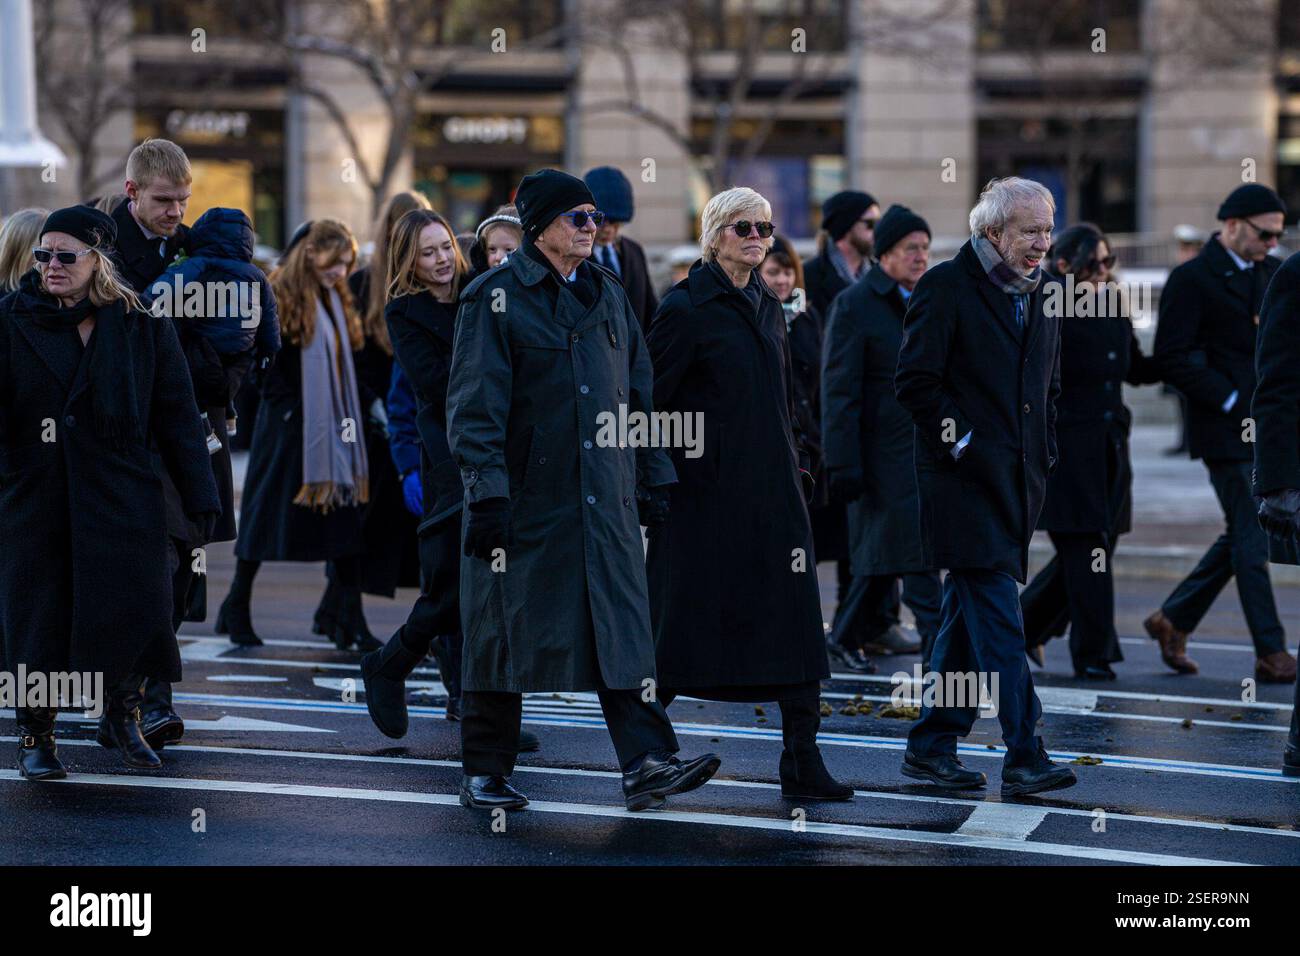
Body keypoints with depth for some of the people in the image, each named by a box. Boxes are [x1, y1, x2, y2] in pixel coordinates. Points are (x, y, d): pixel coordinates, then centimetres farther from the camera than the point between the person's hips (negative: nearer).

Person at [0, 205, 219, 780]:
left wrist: (199, 494, 4)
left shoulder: (142, 327, 3)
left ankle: (121, 716, 21)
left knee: (134, 611, -4)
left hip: (121, 496, 0)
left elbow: (176, 413, 6)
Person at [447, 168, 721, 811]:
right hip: (525, 495, -5)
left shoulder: (607, 296, 14)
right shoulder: (496, 297, -5)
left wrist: (656, 477, 14)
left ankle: (646, 763, -8)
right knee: (505, 631, 3)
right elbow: (475, 403, -10)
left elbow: (639, 393, 19)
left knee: (621, 622, -4)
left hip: (604, 495, 5)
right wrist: (486, 492, -17)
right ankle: (484, 775, 13)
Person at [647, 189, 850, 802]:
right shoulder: (686, 308, -7)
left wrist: (797, 464, 15)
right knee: (688, 618, 1)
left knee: (796, 624, -2)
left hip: (773, 491, 6)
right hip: (706, 491, -6)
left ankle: (803, 764, -3)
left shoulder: (768, 306, 14)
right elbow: (652, 398, -9)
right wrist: (655, 488, -12)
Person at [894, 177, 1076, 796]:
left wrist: (1044, 451, 13)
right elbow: (914, 383, -10)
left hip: (1017, 482, 7)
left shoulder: (1038, 294, 15)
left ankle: (931, 745, 19)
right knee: (997, 618, -13)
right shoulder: (947, 287, -7)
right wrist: (960, 442, -15)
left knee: (969, 617, 11)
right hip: (965, 481, -7)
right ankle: (1023, 756, -15)